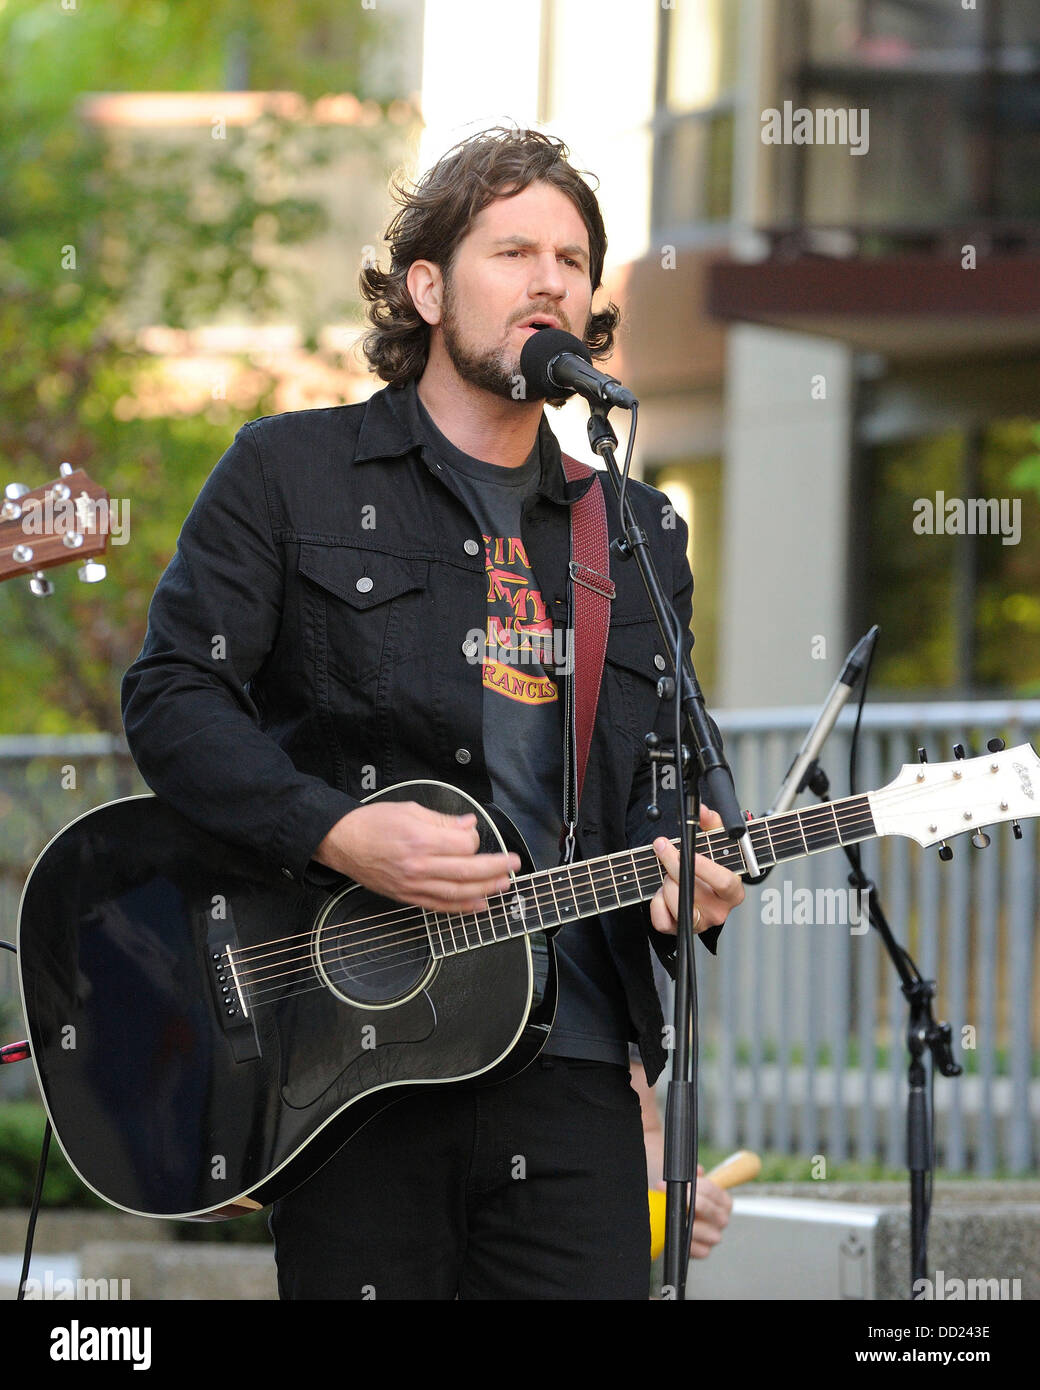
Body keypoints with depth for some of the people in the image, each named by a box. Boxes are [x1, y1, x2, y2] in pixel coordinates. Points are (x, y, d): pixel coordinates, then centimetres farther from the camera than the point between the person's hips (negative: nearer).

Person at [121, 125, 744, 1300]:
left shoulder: (638, 533, 19)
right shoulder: (289, 473, 6)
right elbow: (171, 697, -2)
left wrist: (679, 868, -3)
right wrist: (342, 836, -16)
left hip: (569, 1070, 3)